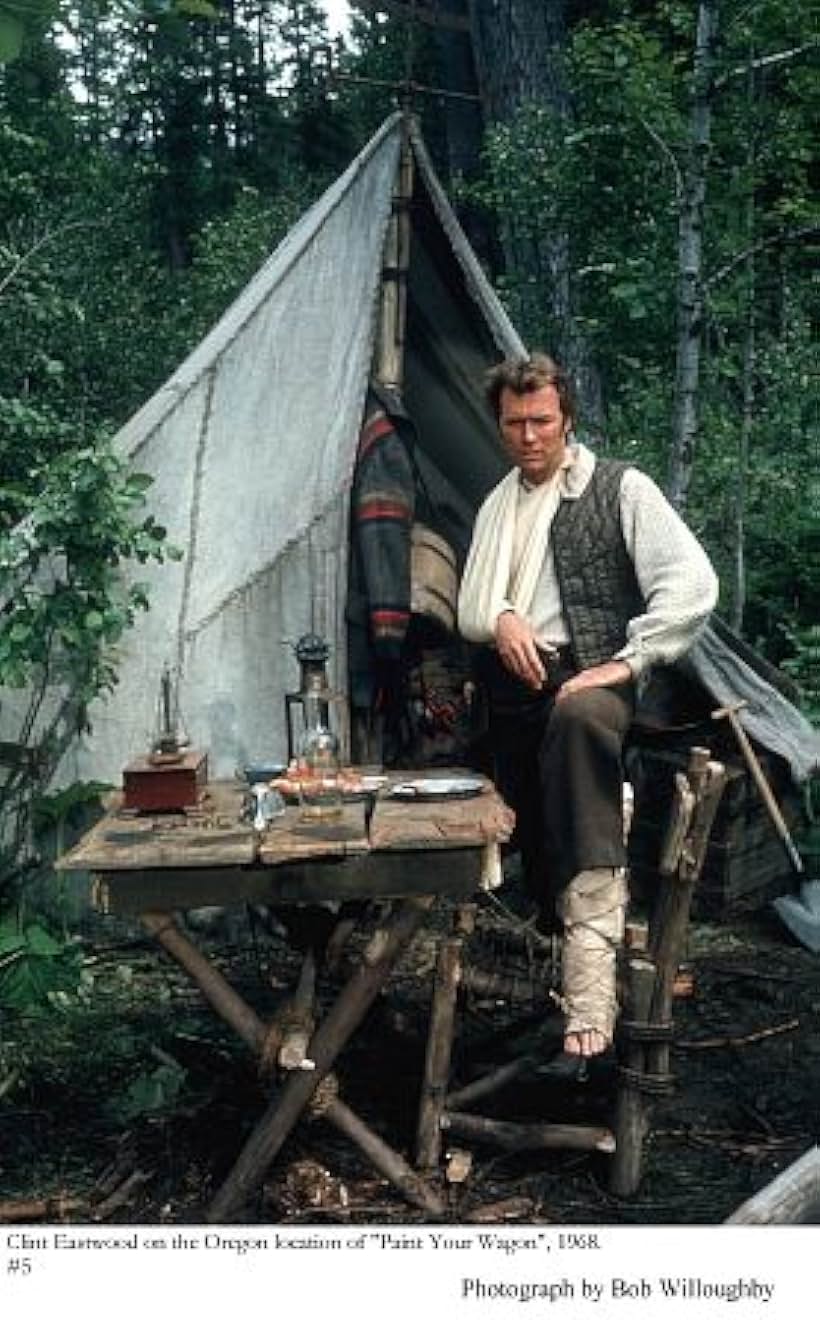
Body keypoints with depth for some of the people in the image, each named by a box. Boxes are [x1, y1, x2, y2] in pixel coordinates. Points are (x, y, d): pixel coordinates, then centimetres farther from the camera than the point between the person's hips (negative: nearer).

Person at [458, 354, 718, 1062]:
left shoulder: (620, 487, 2)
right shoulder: (498, 504, 21)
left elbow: (693, 583, -9)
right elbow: (468, 609, 20)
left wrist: (628, 663, -16)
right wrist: (500, 620, -4)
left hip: (586, 675, -7)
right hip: (513, 689, 7)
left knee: (579, 721, -40)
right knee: (538, 843, 3)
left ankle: (591, 979, -46)